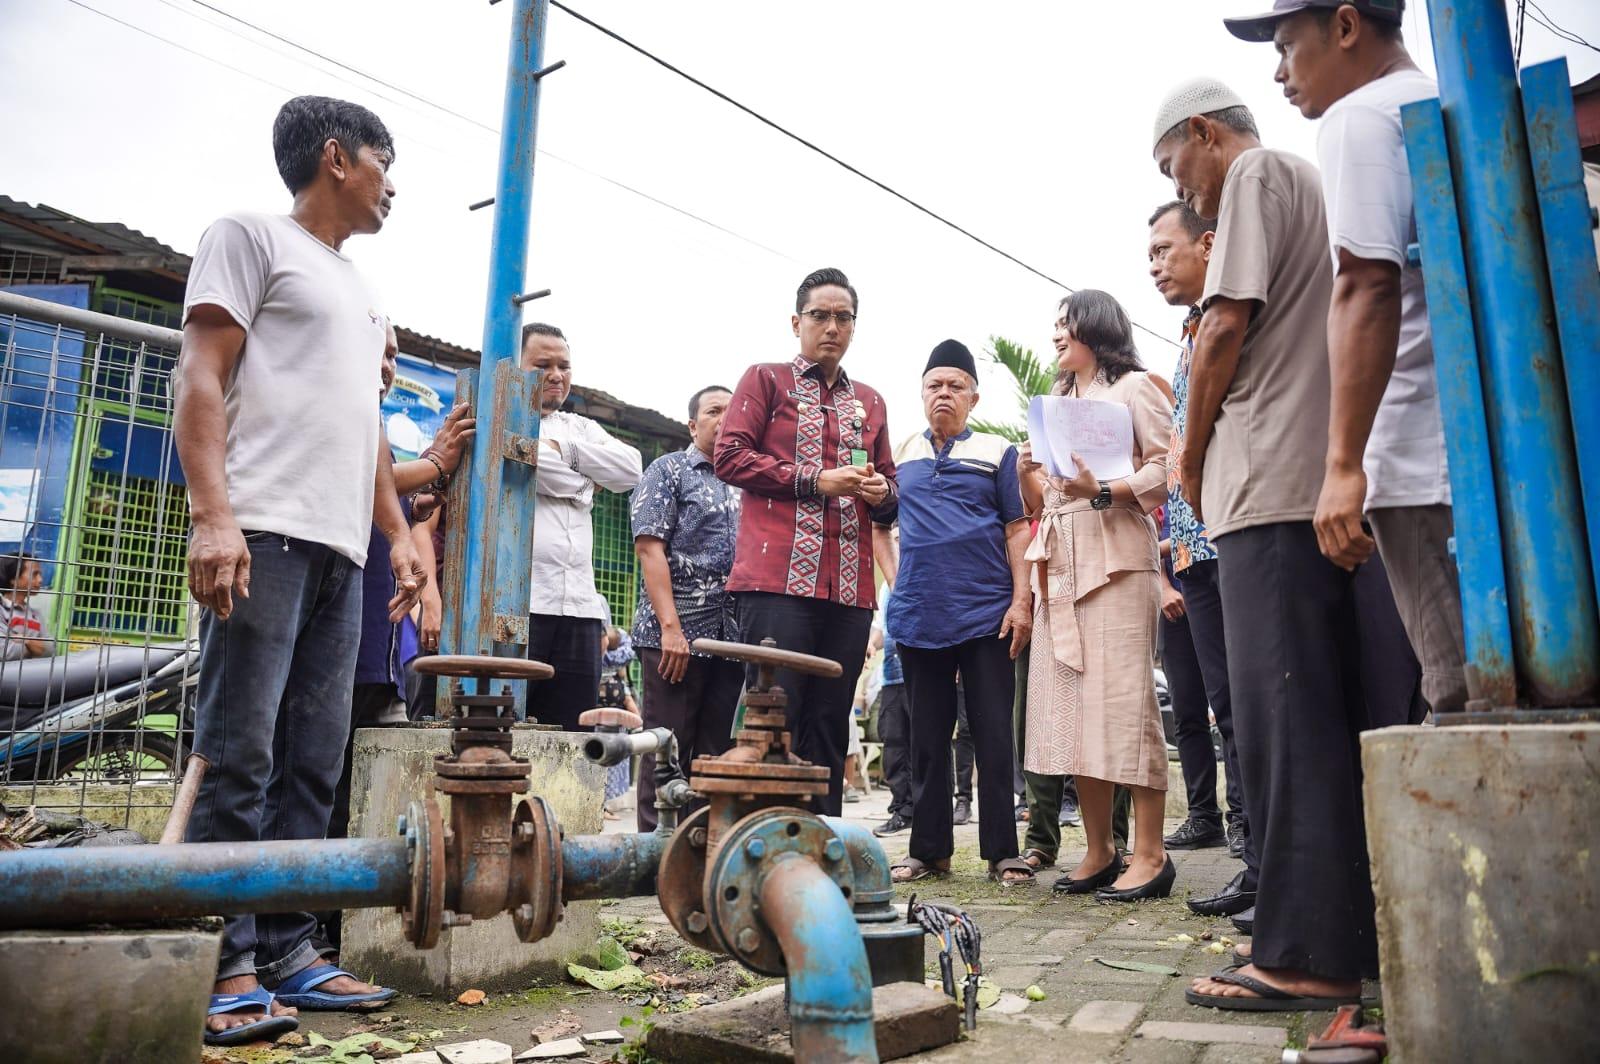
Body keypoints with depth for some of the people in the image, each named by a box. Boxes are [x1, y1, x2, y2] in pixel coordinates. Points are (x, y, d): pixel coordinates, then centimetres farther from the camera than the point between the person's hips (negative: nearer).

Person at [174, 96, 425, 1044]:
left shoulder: (362, 291, 27)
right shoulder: (252, 236, 7)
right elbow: (201, 378, -4)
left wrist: (399, 533, 17)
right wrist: (214, 514, -16)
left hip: (343, 549, 7)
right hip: (265, 534, -7)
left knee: (314, 764, 5)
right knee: (240, 756, -7)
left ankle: (287, 952, 12)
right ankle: (225, 967, 0)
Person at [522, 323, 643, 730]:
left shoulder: (581, 428, 23)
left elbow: (630, 469, 7)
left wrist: (564, 448, -1)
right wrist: (583, 483, 0)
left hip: (578, 609, 5)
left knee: (570, 736, 6)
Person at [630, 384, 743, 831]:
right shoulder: (669, 470, 3)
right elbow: (649, 547, -7)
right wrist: (671, 627, -16)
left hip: (732, 638, 6)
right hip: (676, 633, -5)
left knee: (716, 754, 8)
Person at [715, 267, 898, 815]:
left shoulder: (870, 402, 24)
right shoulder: (765, 378, 10)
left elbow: (890, 482, 28)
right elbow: (730, 456, -2)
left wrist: (883, 492, 3)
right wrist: (815, 480, -10)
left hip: (850, 587, 5)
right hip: (778, 579, -5)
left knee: (829, 725, 7)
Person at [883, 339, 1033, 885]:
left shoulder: (997, 451, 7)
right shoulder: (901, 456, 14)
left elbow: (1018, 530, 3)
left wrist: (1021, 599, -7)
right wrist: (894, 581, 8)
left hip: (987, 613, -2)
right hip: (917, 615, 3)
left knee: (993, 736, 0)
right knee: (926, 737, 8)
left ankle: (1001, 853, 9)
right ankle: (929, 849, 18)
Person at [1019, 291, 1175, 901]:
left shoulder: (1133, 387, 7)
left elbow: (1165, 468, -6)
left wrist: (1103, 491, -19)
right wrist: (1029, 475, 2)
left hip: (1116, 555, -7)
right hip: (1059, 560, 7)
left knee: (1123, 699, -11)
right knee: (1070, 705, 3)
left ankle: (1149, 855, -4)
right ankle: (1099, 854, 11)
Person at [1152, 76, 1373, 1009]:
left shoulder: (1255, 175, 1)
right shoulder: (1312, 182, 28)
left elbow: (1228, 327, -11)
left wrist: (1193, 456, 1)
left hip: (1271, 485, -9)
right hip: (1326, 483, 9)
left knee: (1286, 718, -10)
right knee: (1333, 716, 9)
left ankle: (1306, 955, -5)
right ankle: (1358, 930, 15)